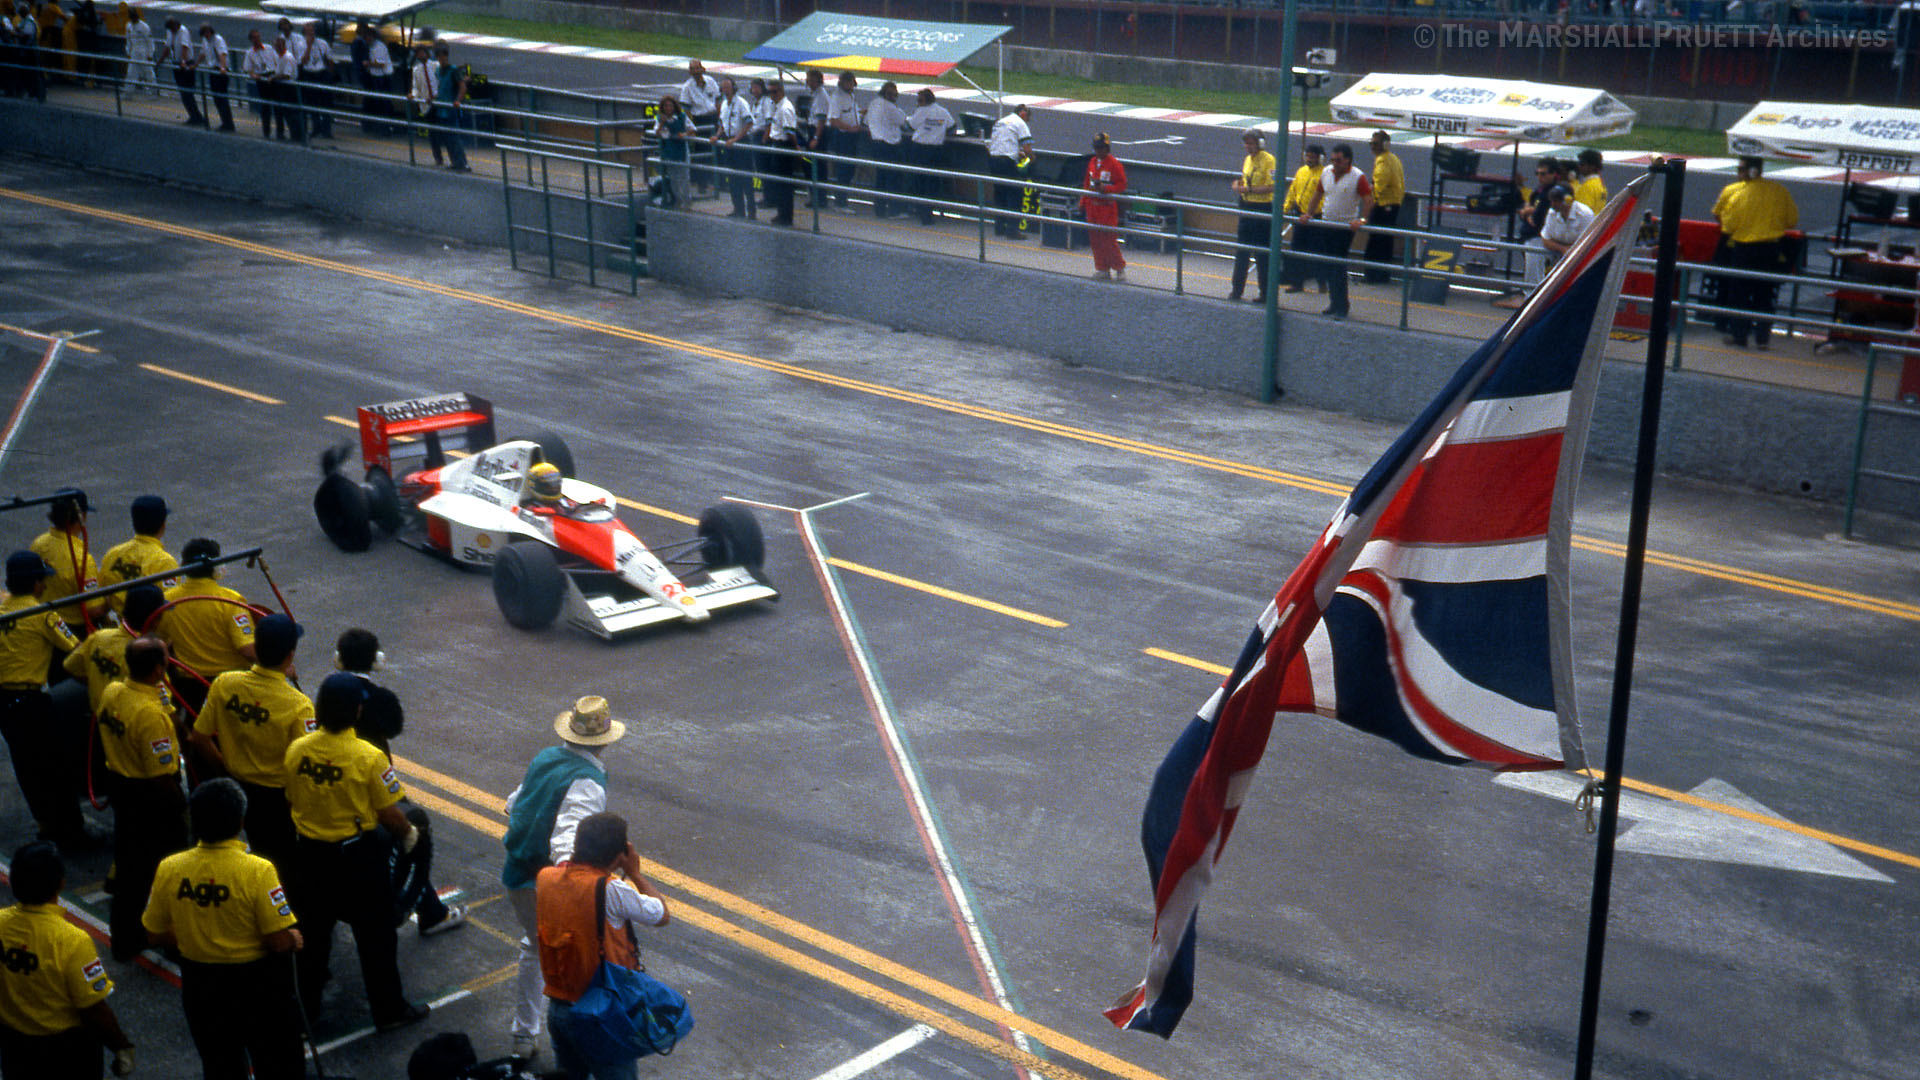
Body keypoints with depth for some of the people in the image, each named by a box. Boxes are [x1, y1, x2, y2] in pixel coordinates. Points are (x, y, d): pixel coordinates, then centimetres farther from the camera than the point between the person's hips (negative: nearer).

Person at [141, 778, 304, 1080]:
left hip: (200, 986, 4)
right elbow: (280, 942, -22)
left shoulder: (169, 869, -11)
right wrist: (295, 940, 0)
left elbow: (155, 935, 1)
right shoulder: (257, 871, -24)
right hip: (257, 983, -4)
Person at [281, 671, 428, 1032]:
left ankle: (306, 1003, 35)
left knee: (313, 930, 21)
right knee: (375, 936, 10)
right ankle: (389, 1010, 21)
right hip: (358, 855, -4)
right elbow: (390, 814, -15)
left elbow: (291, 802, 5)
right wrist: (408, 833, 5)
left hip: (310, 852, 4)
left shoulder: (297, 750, -9)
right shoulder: (368, 757, -22)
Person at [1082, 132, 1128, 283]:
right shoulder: (1092, 162, 11)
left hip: (1108, 207, -7)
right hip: (1092, 207, 7)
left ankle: (1119, 269, 7)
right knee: (1095, 239, 7)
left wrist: (1106, 189, -24)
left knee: (1109, 239, -7)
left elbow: (1122, 185, -10)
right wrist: (1083, 202, 15)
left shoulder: (1114, 164, -10)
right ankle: (1102, 269, 16)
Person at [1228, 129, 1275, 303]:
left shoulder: (1268, 160, -13)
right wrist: (1238, 185, 3)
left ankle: (1266, 293, 5)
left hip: (1263, 209, -8)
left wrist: (1248, 190, -22)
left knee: (1262, 253, -2)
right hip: (1247, 207, 8)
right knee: (1241, 250, 11)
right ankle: (1237, 289, 20)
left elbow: (1271, 187, -21)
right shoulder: (1246, 160, 11)